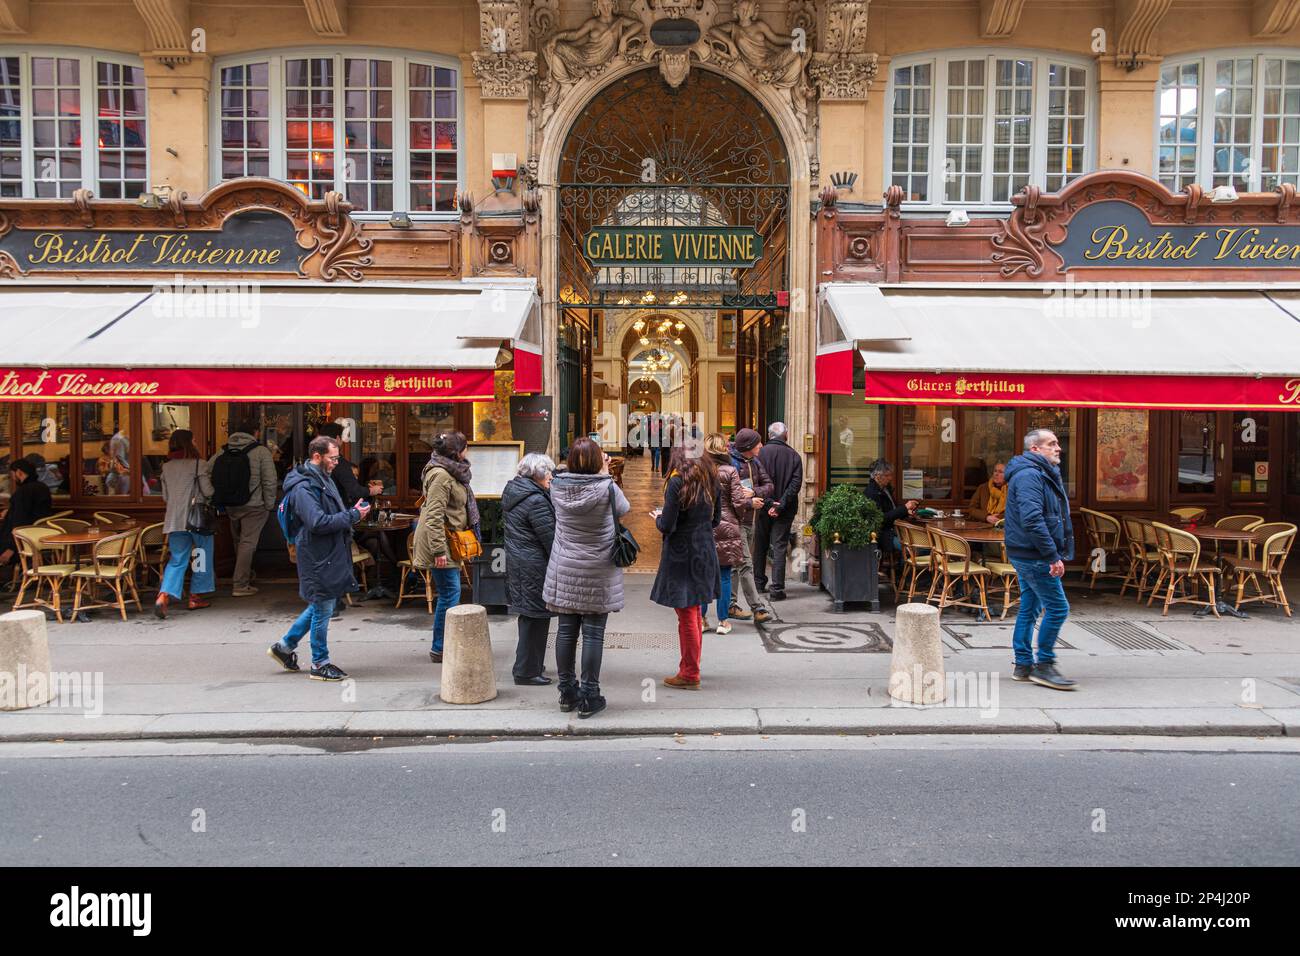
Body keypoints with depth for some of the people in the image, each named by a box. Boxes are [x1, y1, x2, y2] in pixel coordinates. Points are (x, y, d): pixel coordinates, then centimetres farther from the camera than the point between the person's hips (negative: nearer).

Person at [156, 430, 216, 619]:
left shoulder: (167, 467, 9)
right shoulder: (199, 464, -8)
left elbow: (165, 497, 14)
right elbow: (208, 492, -10)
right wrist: (210, 481, 10)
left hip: (174, 519, 5)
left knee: (177, 560, 6)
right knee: (202, 557, 11)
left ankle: (163, 596, -13)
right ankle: (195, 597, 16)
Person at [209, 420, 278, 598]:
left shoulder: (223, 451, 5)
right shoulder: (261, 451, -9)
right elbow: (270, 481, -13)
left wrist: (218, 500, 9)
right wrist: (269, 506, -4)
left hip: (230, 507, 5)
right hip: (253, 507, -5)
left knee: (239, 542, 20)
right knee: (247, 543, -1)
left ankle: (245, 575, 38)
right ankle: (240, 585, -3)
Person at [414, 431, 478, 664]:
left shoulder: (451, 473, 15)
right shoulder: (440, 475, -18)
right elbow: (433, 516, -22)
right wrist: (439, 550, -24)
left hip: (449, 541, 10)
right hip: (440, 541, -10)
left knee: (449, 593, 12)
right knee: (450, 593, -6)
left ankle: (442, 646, 20)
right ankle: (439, 649, 2)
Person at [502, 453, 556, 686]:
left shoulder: (512, 490, 10)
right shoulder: (536, 501, -20)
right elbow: (550, 537, -18)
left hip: (516, 560, 10)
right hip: (534, 566, -10)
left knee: (529, 614, 19)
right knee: (535, 616, -1)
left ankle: (531, 664, 31)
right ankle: (526, 671, 7)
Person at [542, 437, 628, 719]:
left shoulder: (557, 487, -5)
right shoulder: (606, 488, -15)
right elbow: (624, 508, 4)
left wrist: (600, 476, 12)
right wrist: (605, 474, 8)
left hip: (564, 571, 4)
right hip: (597, 574, -4)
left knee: (566, 631, 11)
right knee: (593, 634, 3)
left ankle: (567, 693, 23)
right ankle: (589, 697, 9)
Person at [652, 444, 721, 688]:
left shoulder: (677, 482, -14)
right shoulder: (711, 480, 7)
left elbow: (667, 526, -16)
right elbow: (716, 519, 14)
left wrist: (658, 517, 4)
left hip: (681, 555, -7)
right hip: (705, 552, 7)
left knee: (687, 615, 1)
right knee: (694, 613, 18)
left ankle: (689, 675, 9)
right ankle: (690, 668, 28)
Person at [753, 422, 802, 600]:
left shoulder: (760, 453, -6)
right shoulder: (794, 455, -2)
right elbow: (796, 483, -9)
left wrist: (769, 503, -10)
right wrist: (781, 504, -12)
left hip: (763, 507, 0)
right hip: (785, 511, 0)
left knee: (760, 546, 16)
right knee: (779, 547, 2)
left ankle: (759, 583, 25)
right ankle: (777, 589, -2)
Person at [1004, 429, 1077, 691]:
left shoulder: (1042, 474, 18)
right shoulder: (1029, 476, -17)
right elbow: (1032, 520, -27)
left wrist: (1055, 553, 18)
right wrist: (1053, 556, -26)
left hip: (1027, 555, 11)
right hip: (1034, 556, -11)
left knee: (1029, 609, 14)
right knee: (1057, 607, -7)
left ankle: (1023, 665, 20)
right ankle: (1044, 665, 2)